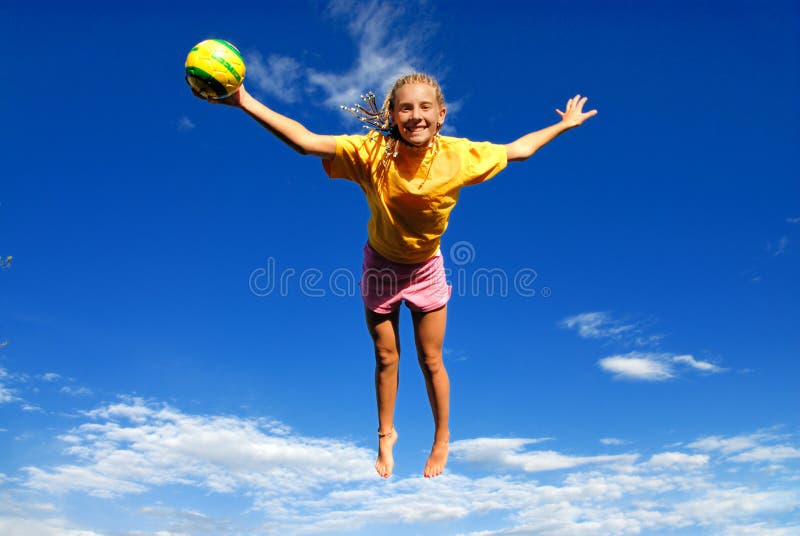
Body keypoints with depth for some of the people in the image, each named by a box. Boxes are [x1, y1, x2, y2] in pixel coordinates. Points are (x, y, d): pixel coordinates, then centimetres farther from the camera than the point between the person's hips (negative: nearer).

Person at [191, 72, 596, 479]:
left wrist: (564, 124, 2)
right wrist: (245, 101, -40)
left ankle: (442, 438, 34)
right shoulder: (371, 153, -28)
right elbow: (304, 141, -32)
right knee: (386, 358, 12)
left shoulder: (460, 156, -23)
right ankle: (386, 434, 38)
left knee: (430, 361, 9)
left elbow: (516, 150, -6)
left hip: (426, 267, 0)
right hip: (380, 264, 0)